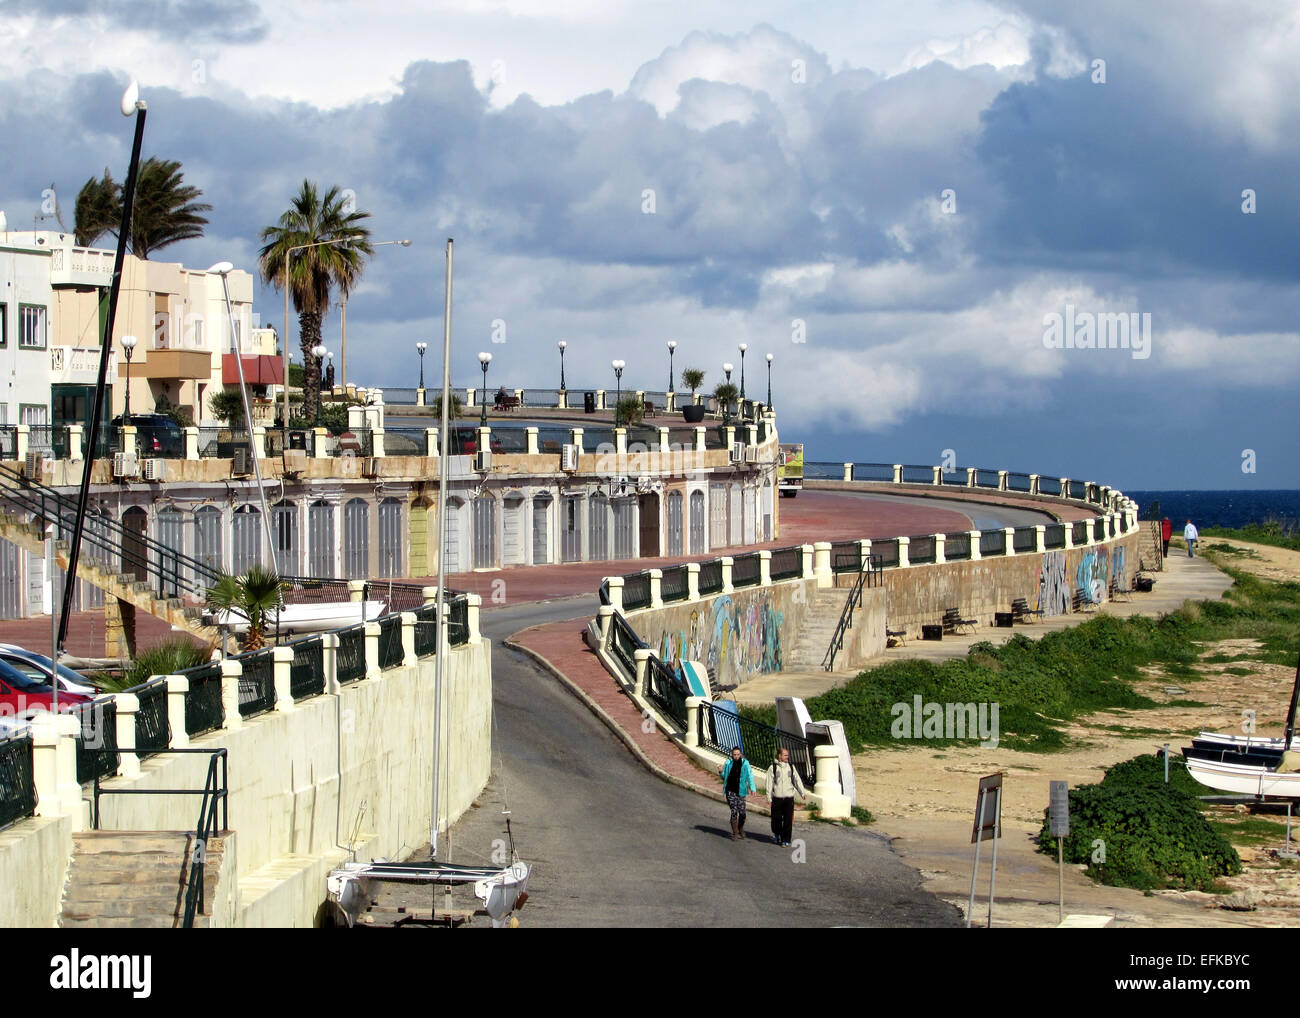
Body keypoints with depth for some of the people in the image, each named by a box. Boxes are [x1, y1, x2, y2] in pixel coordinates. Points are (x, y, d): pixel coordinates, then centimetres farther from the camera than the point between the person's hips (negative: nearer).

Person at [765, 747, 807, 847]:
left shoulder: (791, 767, 10)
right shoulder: (773, 768, 1)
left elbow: (797, 780, 10)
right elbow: (769, 783, 0)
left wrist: (802, 793, -1)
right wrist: (769, 798, -7)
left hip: (789, 798, 2)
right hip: (777, 798, -2)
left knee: (788, 820, -3)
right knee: (777, 819, 2)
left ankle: (786, 840, 2)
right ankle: (777, 834, 30)